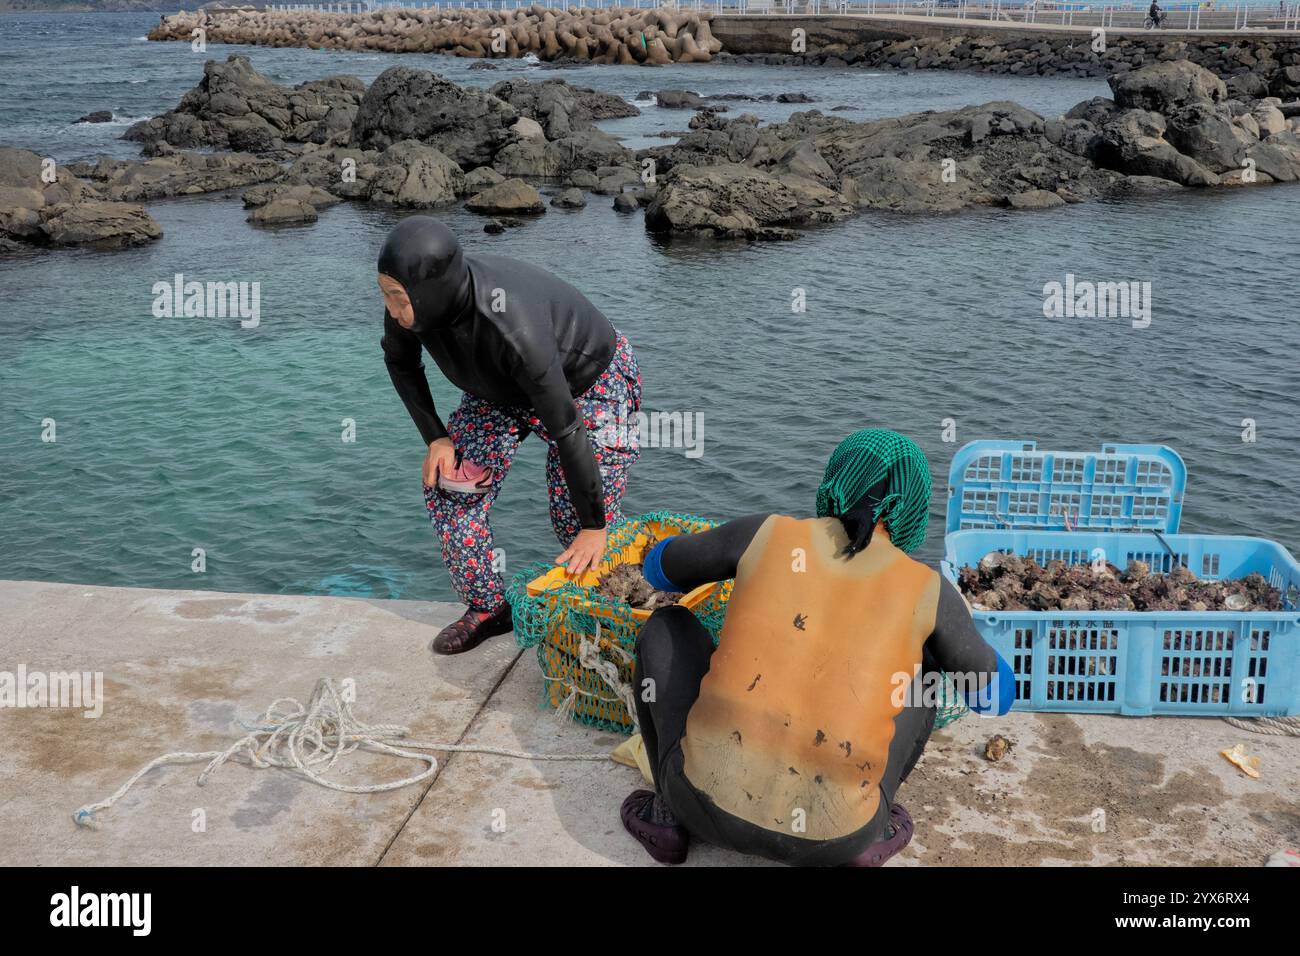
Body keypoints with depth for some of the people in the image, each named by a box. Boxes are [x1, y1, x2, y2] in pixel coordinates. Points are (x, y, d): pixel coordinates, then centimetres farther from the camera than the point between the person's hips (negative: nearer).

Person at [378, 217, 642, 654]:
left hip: (591, 383, -6)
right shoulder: (414, 299, -26)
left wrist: (594, 527, -29)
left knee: (579, 523, -8)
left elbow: (566, 428, -37)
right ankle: (488, 608, 16)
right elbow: (400, 361, -1)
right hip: (503, 387, 6)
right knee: (446, 485, 0)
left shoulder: (512, 327, -45)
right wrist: (435, 437, -8)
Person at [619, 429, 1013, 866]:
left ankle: (673, 813, 23)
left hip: (711, 800, 0)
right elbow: (995, 694, 22)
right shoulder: (930, 590, 4)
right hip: (828, 840, 1)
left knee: (667, 628, 25)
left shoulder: (765, 533, 5)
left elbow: (660, 567, 25)